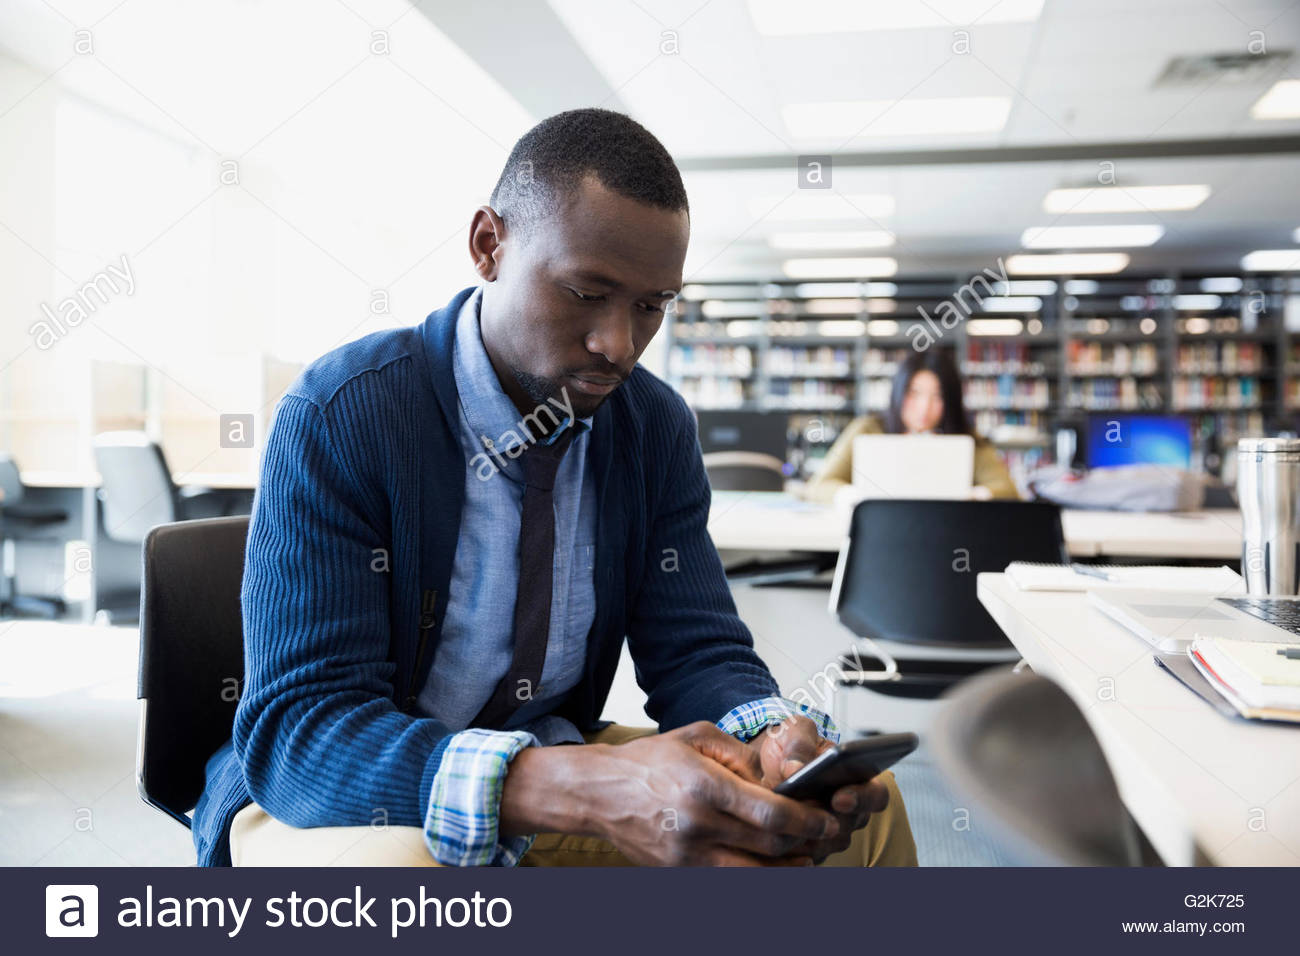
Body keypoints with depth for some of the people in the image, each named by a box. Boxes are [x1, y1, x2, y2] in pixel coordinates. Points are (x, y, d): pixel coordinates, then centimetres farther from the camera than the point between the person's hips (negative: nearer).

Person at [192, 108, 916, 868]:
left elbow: (700, 653, -2)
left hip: (556, 766, 4)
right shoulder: (338, 413, -20)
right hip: (342, 804, -3)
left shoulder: (659, 428, -3)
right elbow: (296, 728, -26)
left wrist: (777, 741, -28)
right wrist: (584, 790, -42)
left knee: (868, 805, -10)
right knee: (394, 858, -38)